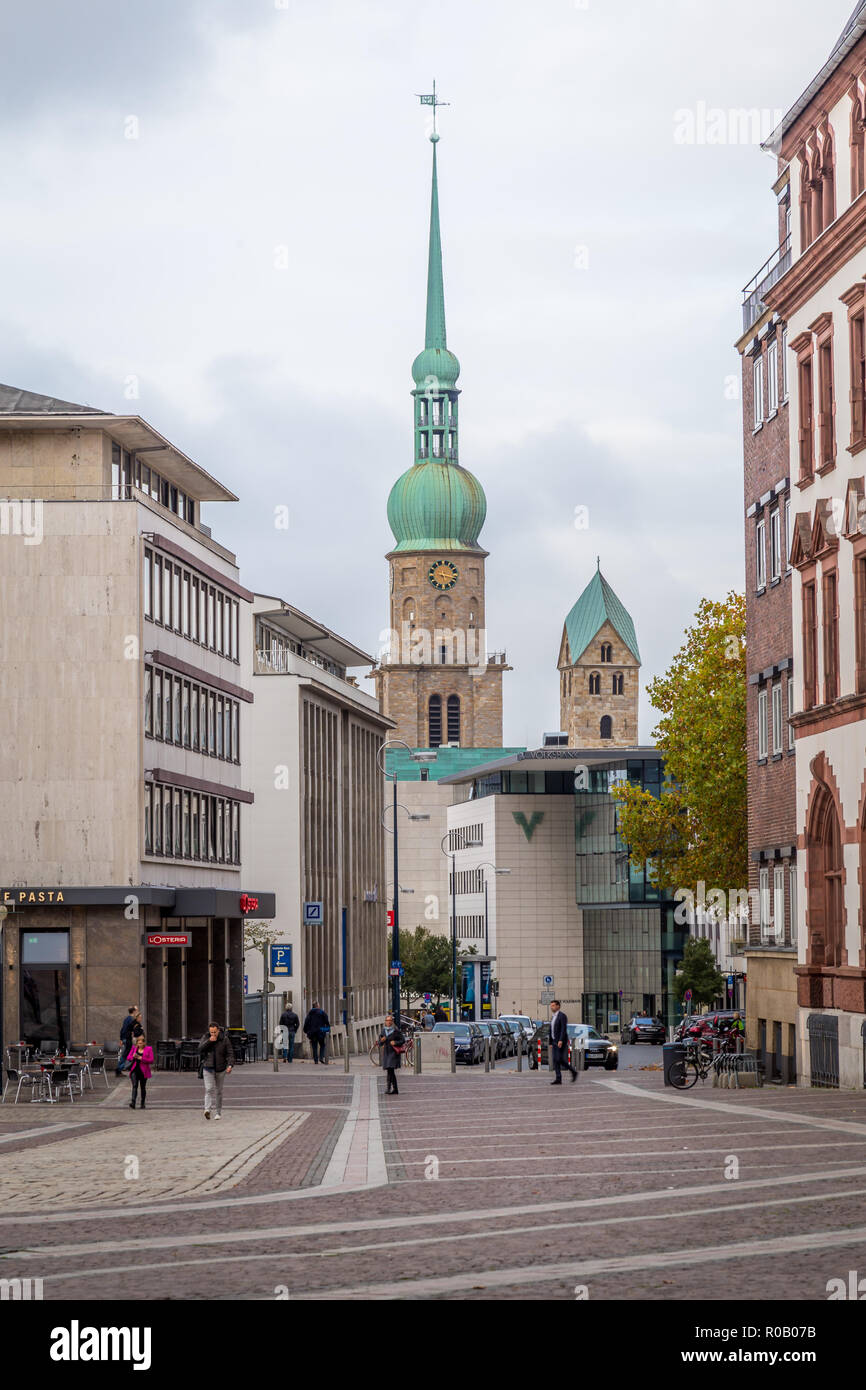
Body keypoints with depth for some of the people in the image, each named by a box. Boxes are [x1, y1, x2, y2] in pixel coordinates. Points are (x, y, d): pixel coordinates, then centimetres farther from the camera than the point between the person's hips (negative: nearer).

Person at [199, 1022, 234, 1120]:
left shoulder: (225, 1040, -4)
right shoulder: (205, 1038, 1)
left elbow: (230, 1053, -7)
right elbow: (200, 1049, -11)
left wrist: (230, 1065, -21)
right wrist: (209, 1041, -21)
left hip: (220, 1069, 0)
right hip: (208, 1068, 0)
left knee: (219, 1091, 8)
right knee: (209, 1089, -16)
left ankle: (218, 1112, 17)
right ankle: (208, 1109, -27)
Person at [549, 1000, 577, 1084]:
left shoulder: (562, 1016, -10)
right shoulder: (553, 1018, 18)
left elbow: (564, 1029, -19)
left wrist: (561, 1040, -28)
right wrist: (551, 1043, 17)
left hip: (561, 1042, -9)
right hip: (555, 1042, 9)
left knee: (560, 1060, -12)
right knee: (555, 1060, -1)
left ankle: (573, 1072, 4)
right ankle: (558, 1079, -3)